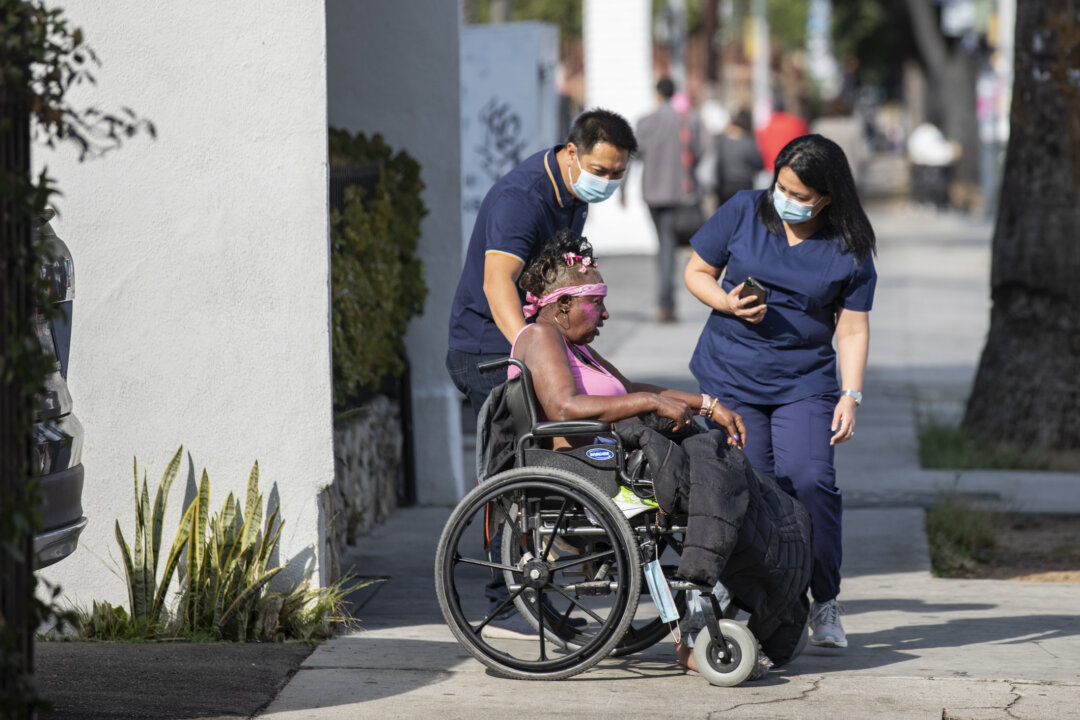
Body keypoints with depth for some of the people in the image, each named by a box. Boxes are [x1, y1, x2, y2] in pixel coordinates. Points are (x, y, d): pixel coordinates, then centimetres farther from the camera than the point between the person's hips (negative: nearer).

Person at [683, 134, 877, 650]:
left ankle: (824, 603, -1)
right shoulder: (743, 212, 0)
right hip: (730, 376, 1)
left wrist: (851, 395, -8)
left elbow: (852, 328, 2)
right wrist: (727, 303, -12)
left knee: (810, 480, -15)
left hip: (804, 383, -1)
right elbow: (696, 272, 8)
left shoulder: (850, 250, -1)